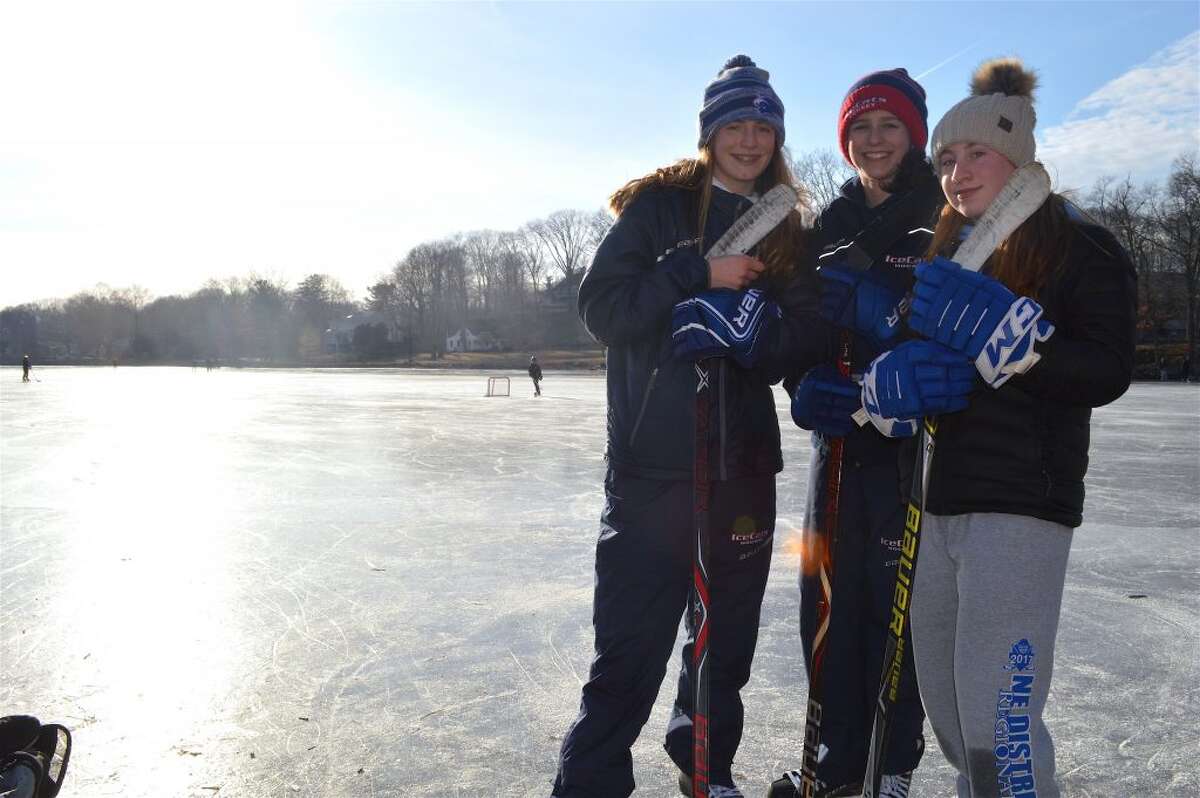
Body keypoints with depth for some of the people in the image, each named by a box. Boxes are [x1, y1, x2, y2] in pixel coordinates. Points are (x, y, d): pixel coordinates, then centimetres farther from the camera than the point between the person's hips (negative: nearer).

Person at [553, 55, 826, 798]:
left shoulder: (787, 231, 12)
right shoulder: (658, 204, 2)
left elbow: (802, 341, 4)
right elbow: (602, 306, -8)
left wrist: (755, 319, -16)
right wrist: (699, 272, -15)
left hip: (745, 465, 5)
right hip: (652, 463, -4)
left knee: (727, 639, 17)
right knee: (630, 650, -4)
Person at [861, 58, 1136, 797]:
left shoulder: (1082, 250, -1)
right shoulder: (940, 258, 18)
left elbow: (1107, 373, -13)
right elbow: (886, 366, 11)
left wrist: (994, 327, -22)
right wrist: (892, 381, -12)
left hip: (1020, 506, -7)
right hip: (931, 507, 7)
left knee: (998, 721, -9)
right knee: (947, 713, 15)